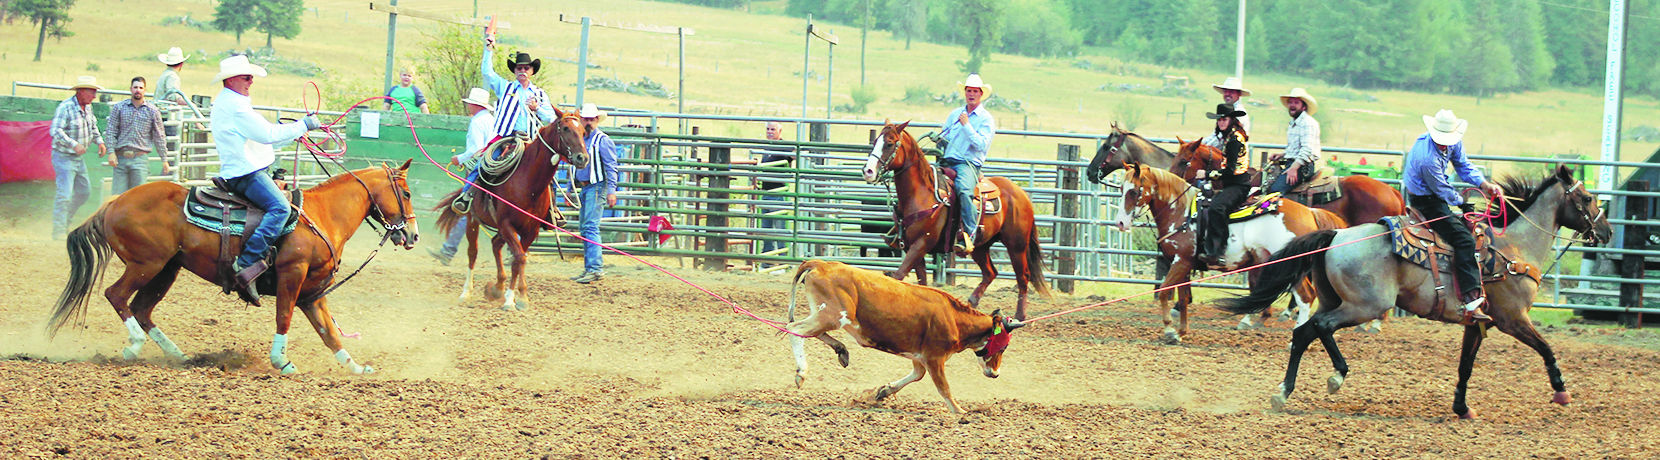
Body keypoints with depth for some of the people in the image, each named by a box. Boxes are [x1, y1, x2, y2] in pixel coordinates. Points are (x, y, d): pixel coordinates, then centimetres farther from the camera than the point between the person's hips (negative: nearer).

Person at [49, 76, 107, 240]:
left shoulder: (88, 107, 6)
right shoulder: (66, 107, -20)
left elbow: (93, 127, 23)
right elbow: (56, 131, -29)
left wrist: (99, 141, 6)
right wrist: (74, 145, -37)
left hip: (79, 158, 9)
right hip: (64, 157, -9)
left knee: (84, 191, 14)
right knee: (65, 194, -11)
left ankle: (65, 220, 29)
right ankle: (58, 230, -5)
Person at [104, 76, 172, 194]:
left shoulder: (152, 111, 7)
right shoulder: (119, 107, 6)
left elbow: (159, 137, 10)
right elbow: (110, 131, 5)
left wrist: (164, 160, 9)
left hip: (140, 158, -1)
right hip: (121, 158, 1)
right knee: (117, 194, -2)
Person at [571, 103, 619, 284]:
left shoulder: (603, 140, -7)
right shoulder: (579, 139, 17)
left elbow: (611, 167, -11)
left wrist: (611, 190, -19)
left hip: (597, 187, -9)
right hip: (584, 188, 9)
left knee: (590, 227, -17)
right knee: (585, 229, 10)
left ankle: (594, 268, -21)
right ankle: (588, 268, 15)